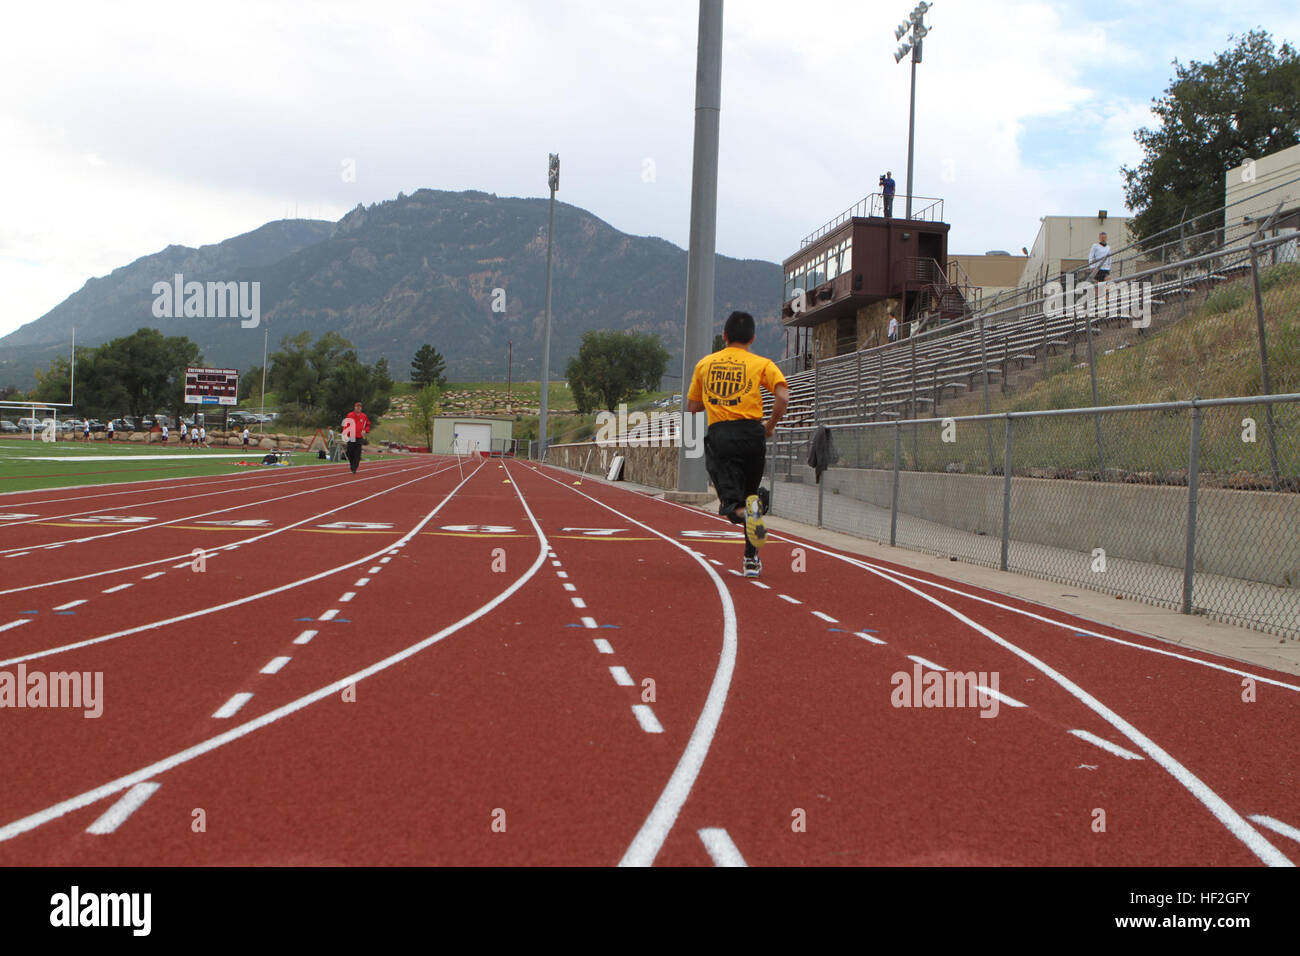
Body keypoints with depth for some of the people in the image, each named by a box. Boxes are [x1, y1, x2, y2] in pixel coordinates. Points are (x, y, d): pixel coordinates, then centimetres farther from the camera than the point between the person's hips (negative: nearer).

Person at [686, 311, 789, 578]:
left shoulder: (704, 364, 14)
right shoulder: (761, 364, 6)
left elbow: (692, 407, 19)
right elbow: (783, 397, -9)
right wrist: (771, 426, 6)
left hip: (718, 435, 0)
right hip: (751, 433, 0)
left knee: (730, 503, -4)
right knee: (750, 495, 18)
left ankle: (746, 511, -40)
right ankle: (751, 559, 17)